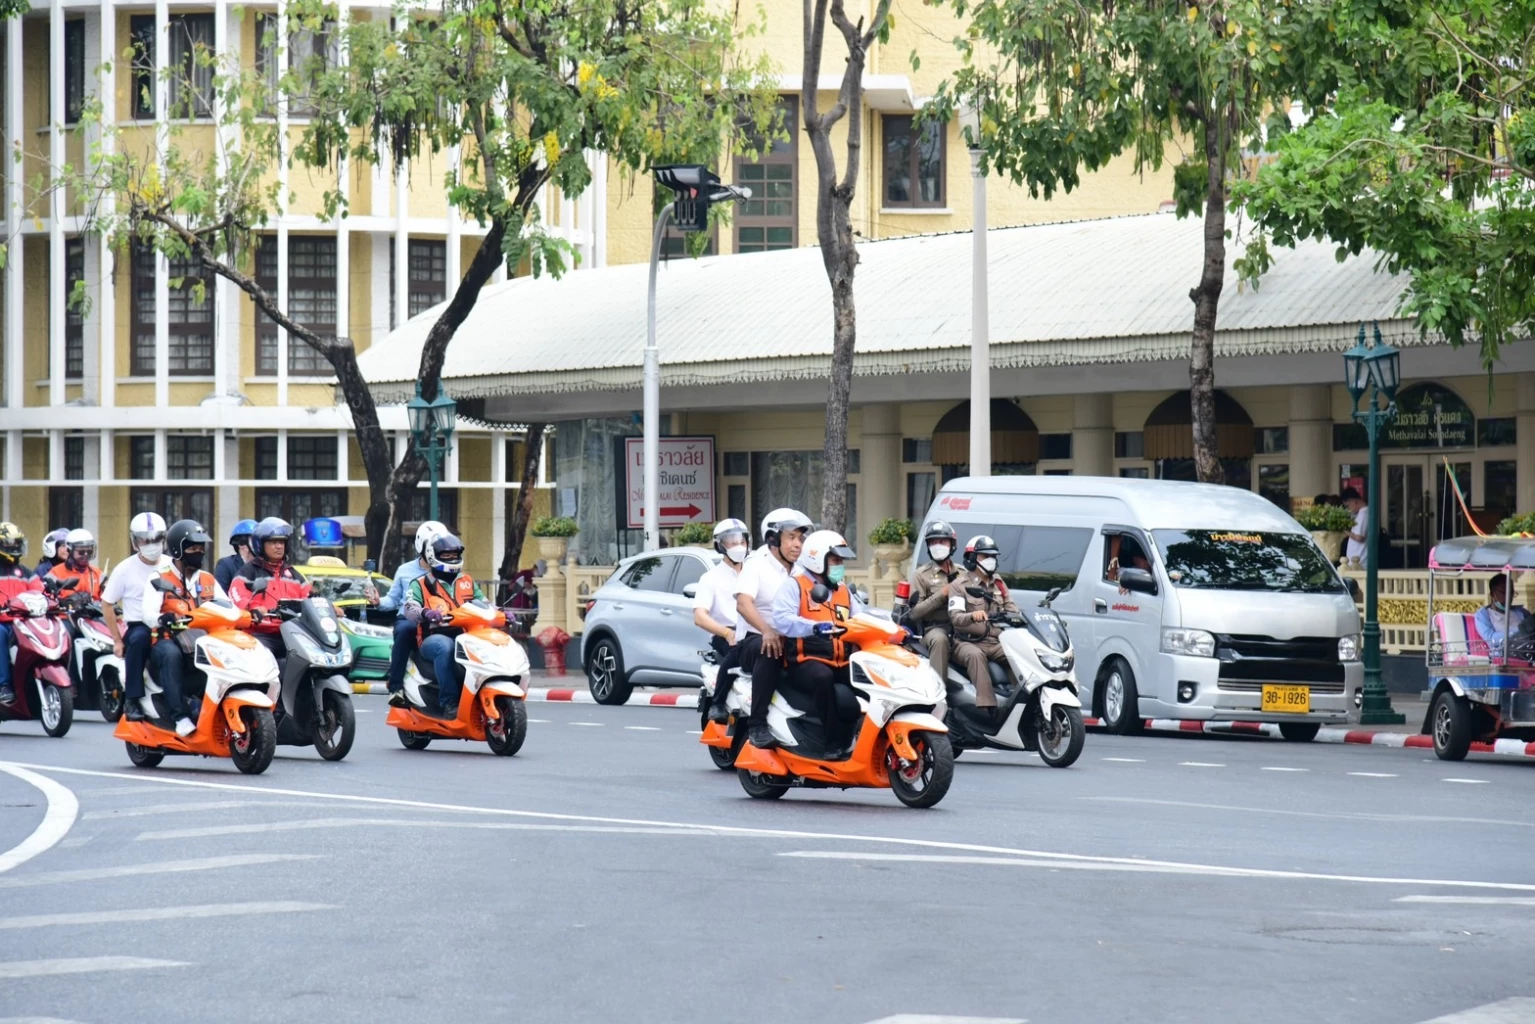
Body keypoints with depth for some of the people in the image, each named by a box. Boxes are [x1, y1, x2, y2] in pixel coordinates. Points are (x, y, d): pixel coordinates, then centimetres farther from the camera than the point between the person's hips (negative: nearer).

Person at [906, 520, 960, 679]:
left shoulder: (962, 572, 19)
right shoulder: (921, 575, 7)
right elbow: (914, 612, -4)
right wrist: (941, 594, -10)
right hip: (934, 627, -4)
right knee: (939, 639, -37)